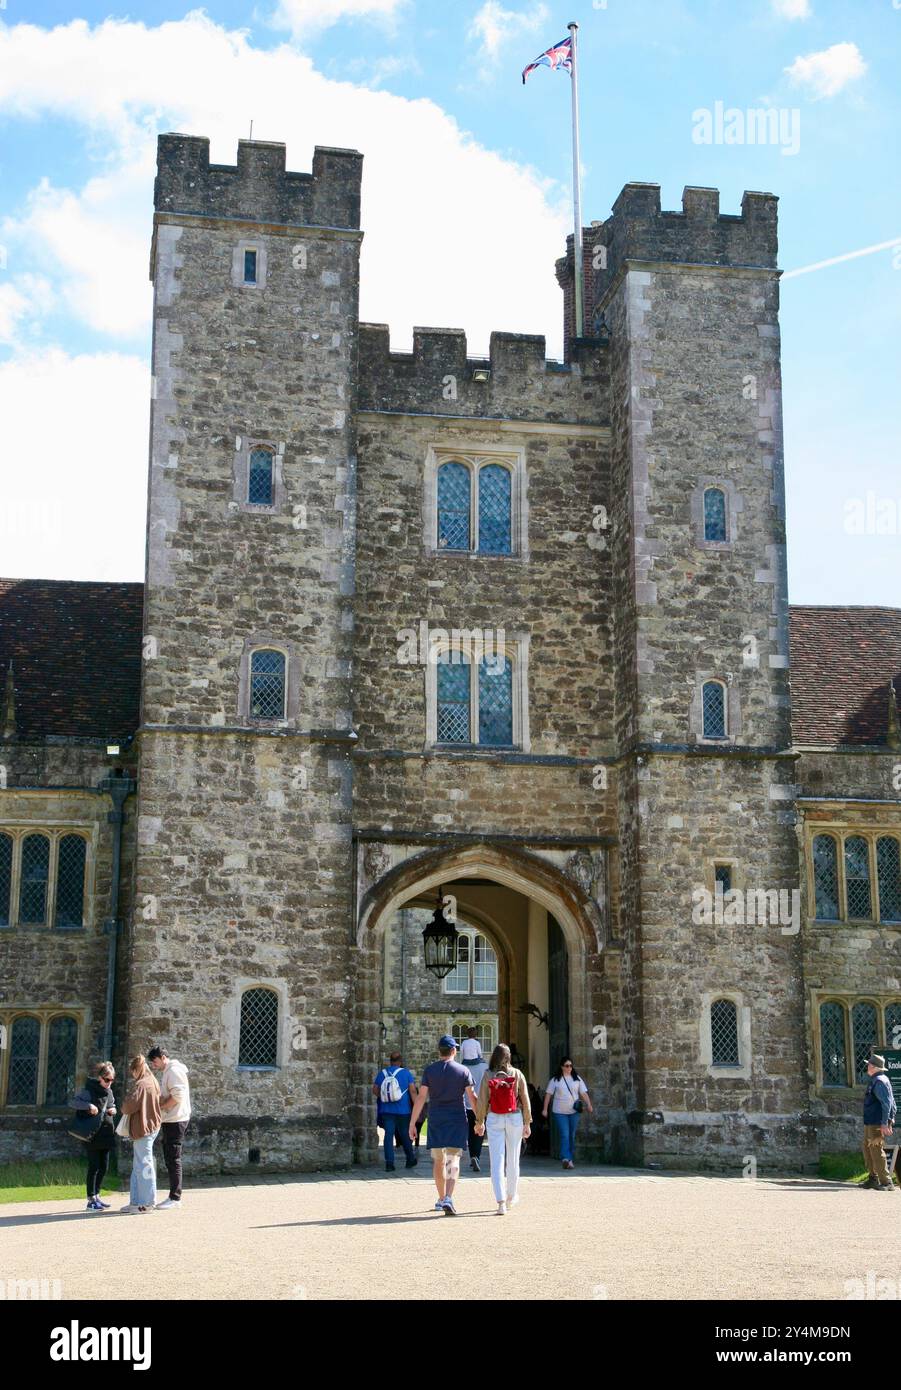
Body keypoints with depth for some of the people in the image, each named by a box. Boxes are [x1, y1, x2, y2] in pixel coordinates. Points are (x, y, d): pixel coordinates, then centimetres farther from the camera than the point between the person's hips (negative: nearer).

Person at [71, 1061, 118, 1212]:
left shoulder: (109, 1091, 11)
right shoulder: (88, 1090, -10)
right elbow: (74, 1102, -15)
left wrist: (113, 1110, 3)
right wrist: (88, 1105, -29)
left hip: (106, 1133, 7)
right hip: (93, 1134, -7)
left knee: (104, 1167, 11)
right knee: (94, 1166, -5)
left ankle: (96, 1195, 23)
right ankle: (91, 1200, 1)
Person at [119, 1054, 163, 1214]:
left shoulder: (140, 1084, -17)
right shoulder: (152, 1082, 12)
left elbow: (129, 1106, -24)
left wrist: (124, 1109, 0)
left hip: (143, 1129, -10)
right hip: (152, 1126, 10)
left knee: (143, 1165, -4)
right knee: (138, 1166, 15)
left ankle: (147, 1203, 0)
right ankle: (136, 1202, 19)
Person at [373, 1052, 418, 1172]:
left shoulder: (382, 1073, 4)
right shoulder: (406, 1073, -2)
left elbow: (375, 1090, 6)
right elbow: (413, 1091, -8)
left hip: (386, 1110, 1)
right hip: (403, 1111, -1)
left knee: (389, 1134, -1)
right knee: (405, 1135, 12)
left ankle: (389, 1162, -9)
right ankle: (410, 1160, 25)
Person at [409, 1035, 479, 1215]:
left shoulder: (430, 1070, 0)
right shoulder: (463, 1071, 0)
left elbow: (421, 1097, -3)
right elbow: (472, 1097, -2)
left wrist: (412, 1123, -1)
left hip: (435, 1120, 1)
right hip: (457, 1119, -1)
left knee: (438, 1160, 13)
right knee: (453, 1160, -3)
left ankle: (441, 1199, 22)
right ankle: (448, 1198, -20)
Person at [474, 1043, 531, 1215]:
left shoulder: (488, 1075, -4)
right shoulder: (517, 1074, -3)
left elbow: (482, 1100, -2)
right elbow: (525, 1099, -1)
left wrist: (479, 1122, 9)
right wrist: (527, 1123, 6)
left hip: (494, 1119, -1)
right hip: (515, 1118, 1)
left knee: (496, 1161, -1)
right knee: (513, 1159, 16)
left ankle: (501, 1202, -11)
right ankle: (511, 1196, 31)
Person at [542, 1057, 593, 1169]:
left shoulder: (577, 1079, 8)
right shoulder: (555, 1080, 1)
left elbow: (584, 1093, 4)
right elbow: (548, 1094, 4)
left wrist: (589, 1105, -9)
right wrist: (545, 1109, 0)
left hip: (574, 1112, 3)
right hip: (560, 1112, -3)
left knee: (572, 1136, 8)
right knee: (564, 1135, -13)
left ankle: (570, 1159, 17)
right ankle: (566, 1158, -24)